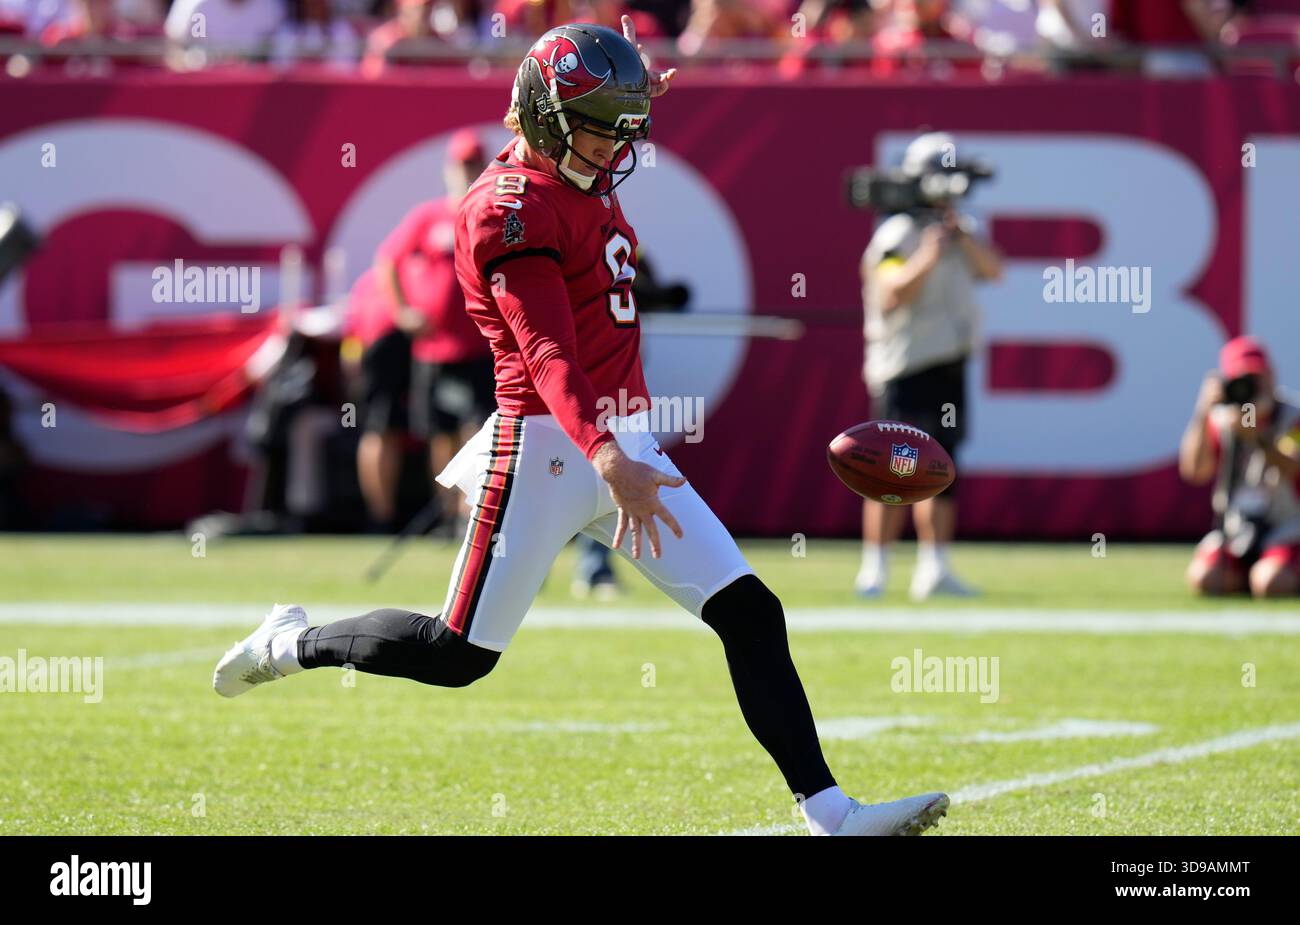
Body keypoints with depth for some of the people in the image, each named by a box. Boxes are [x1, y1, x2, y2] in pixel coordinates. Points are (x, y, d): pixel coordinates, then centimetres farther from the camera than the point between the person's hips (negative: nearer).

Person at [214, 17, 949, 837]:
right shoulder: (512, 207, -16)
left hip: (624, 446, 8)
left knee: (750, 615, -3)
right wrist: (609, 462, -40)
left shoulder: (587, 188, 11)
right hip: (547, 448, -8)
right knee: (460, 655, -1)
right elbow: (548, 354, -28)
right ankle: (293, 644, 25)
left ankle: (830, 814, -5)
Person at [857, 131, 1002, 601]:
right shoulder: (898, 234, -10)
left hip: (949, 364, 8)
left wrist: (962, 234, -8)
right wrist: (928, 256, -26)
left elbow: (992, 269, 3)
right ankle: (875, 567, -3)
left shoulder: (961, 227, 14)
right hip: (905, 365, -8)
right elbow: (890, 295, -18)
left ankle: (935, 567, 7)